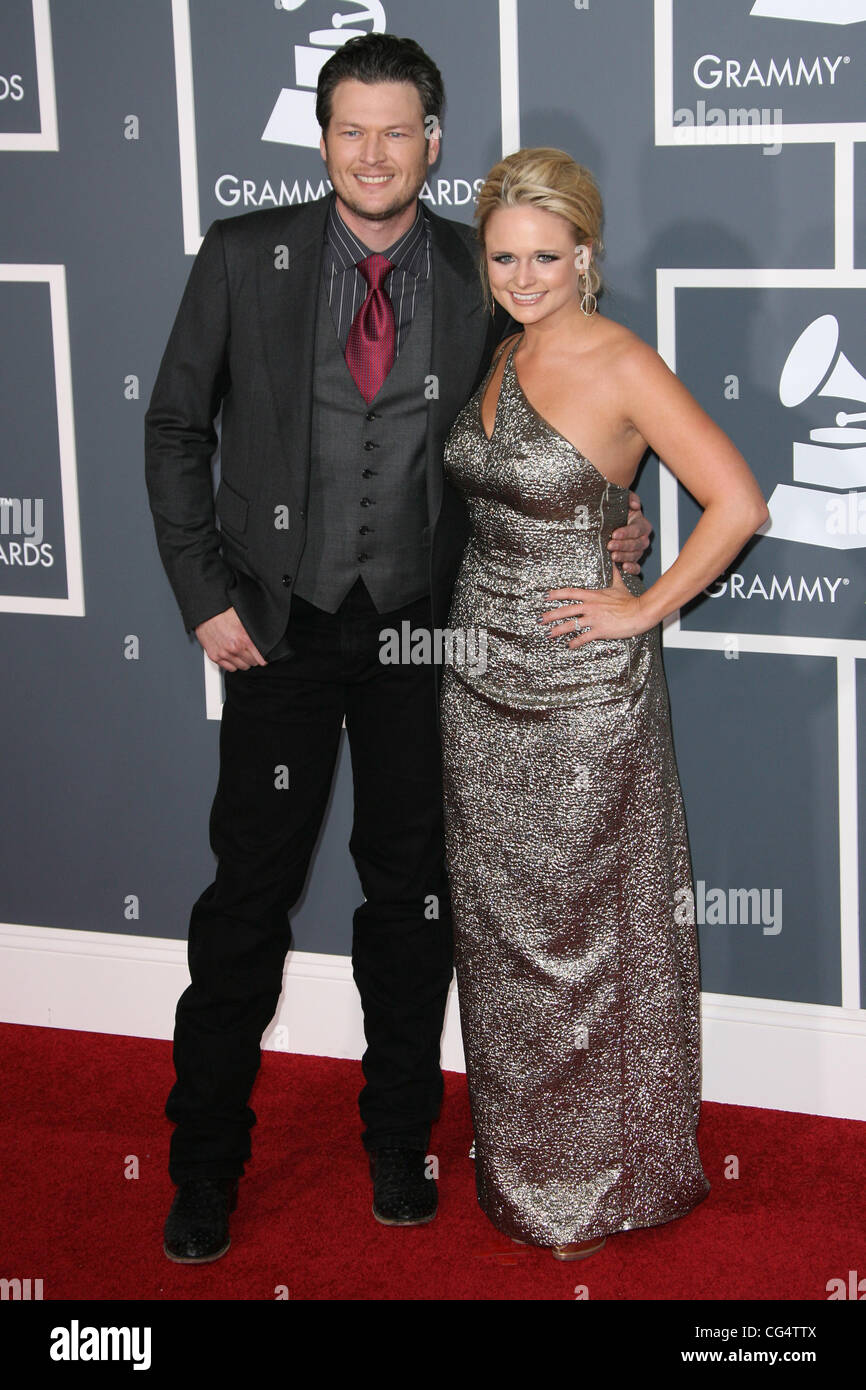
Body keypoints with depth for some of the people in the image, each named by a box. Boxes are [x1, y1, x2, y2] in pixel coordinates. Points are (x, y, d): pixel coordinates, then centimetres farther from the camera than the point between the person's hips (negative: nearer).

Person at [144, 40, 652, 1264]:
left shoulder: (482, 278, -2)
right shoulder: (244, 259, -5)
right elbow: (176, 428, 2)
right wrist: (206, 594, -4)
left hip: (421, 624, 1)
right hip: (280, 623, -1)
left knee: (412, 889, 12)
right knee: (250, 888, 4)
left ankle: (399, 1145, 30)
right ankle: (206, 1167, 19)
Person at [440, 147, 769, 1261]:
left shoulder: (622, 367, -15)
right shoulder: (496, 359, 7)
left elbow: (737, 502, -19)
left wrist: (647, 606, -15)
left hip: (583, 688, -7)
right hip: (480, 674, 7)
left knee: (583, 929, 4)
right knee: (497, 919, 15)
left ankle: (604, 1176, 20)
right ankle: (517, 1158, 31)